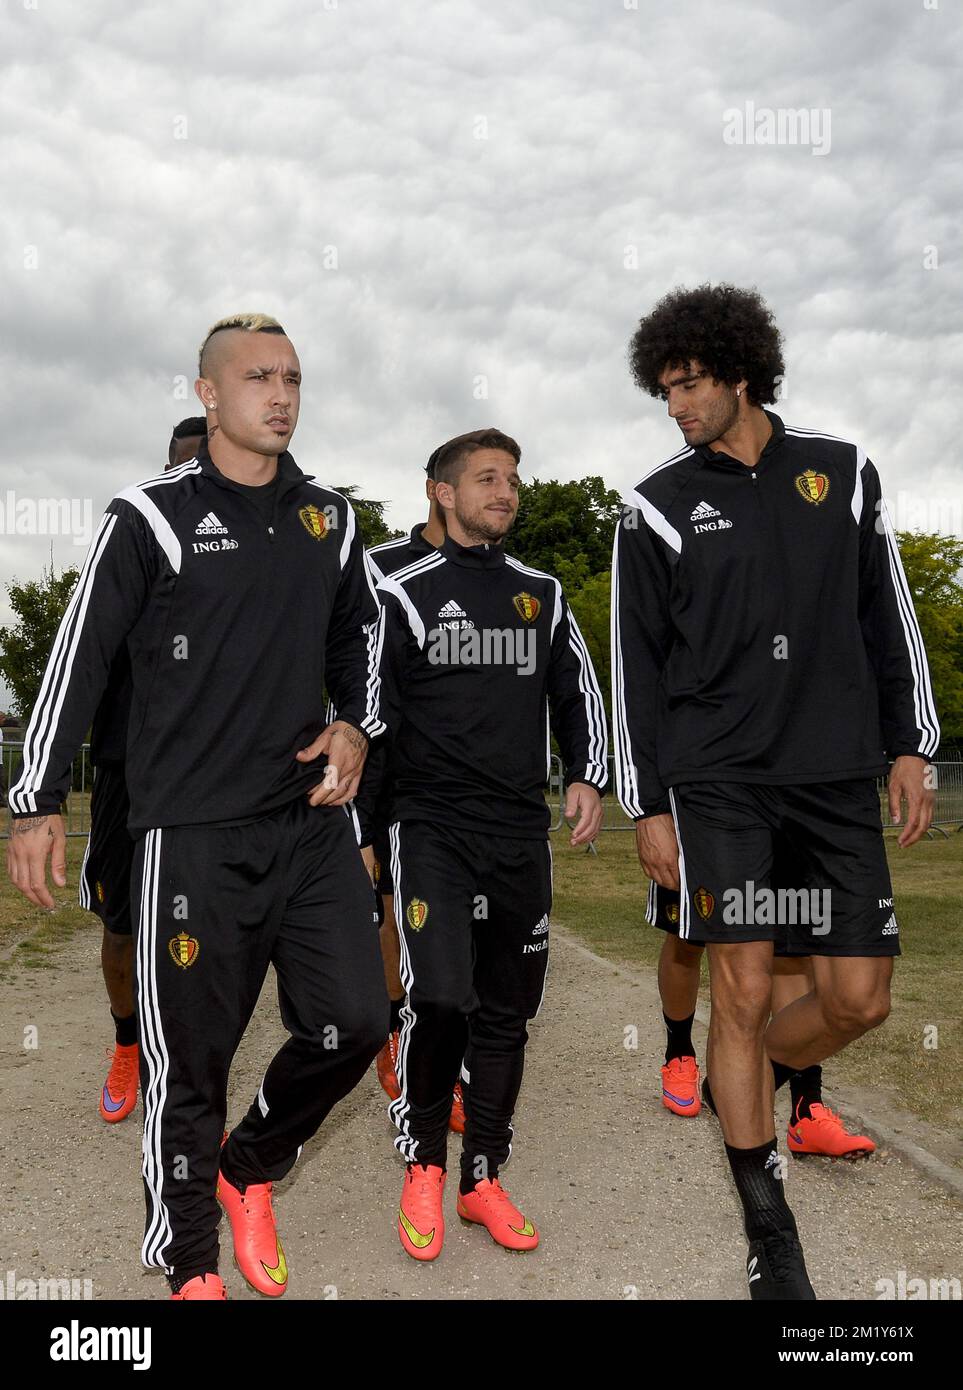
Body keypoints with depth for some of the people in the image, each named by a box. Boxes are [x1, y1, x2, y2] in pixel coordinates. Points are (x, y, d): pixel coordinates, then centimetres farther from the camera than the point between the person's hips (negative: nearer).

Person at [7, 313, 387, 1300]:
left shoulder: (328, 518, 10)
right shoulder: (150, 517, -5)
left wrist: (356, 727, 7)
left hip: (312, 822, 5)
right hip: (192, 837, -4)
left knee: (354, 1020, 3)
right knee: (191, 1055, 5)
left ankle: (249, 1169, 31)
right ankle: (188, 1263, 27)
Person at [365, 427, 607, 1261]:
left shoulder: (543, 596, 12)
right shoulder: (404, 595, -1)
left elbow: (578, 694, 18)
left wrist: (588, 778, 2)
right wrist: (361, 835, -2)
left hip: (522, 836, 4)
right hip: (431, 827, -4)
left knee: (507, 1013, 8)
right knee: (441, 998, -17)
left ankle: (483, 1181, 24)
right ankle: (423, 1168, 7)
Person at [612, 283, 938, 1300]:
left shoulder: (843, 472, 9)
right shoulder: (657, 504, 2)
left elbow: (887, 616, 13)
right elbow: (636, 665, 2)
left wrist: (910, 746, 7)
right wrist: (647, 805, -1)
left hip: (837, 773, 3)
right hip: (717, 776, -2)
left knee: (858, 998, 2)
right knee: (743, 988, -5)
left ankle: (741, 1086, 33)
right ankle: (769, 1234, 13)